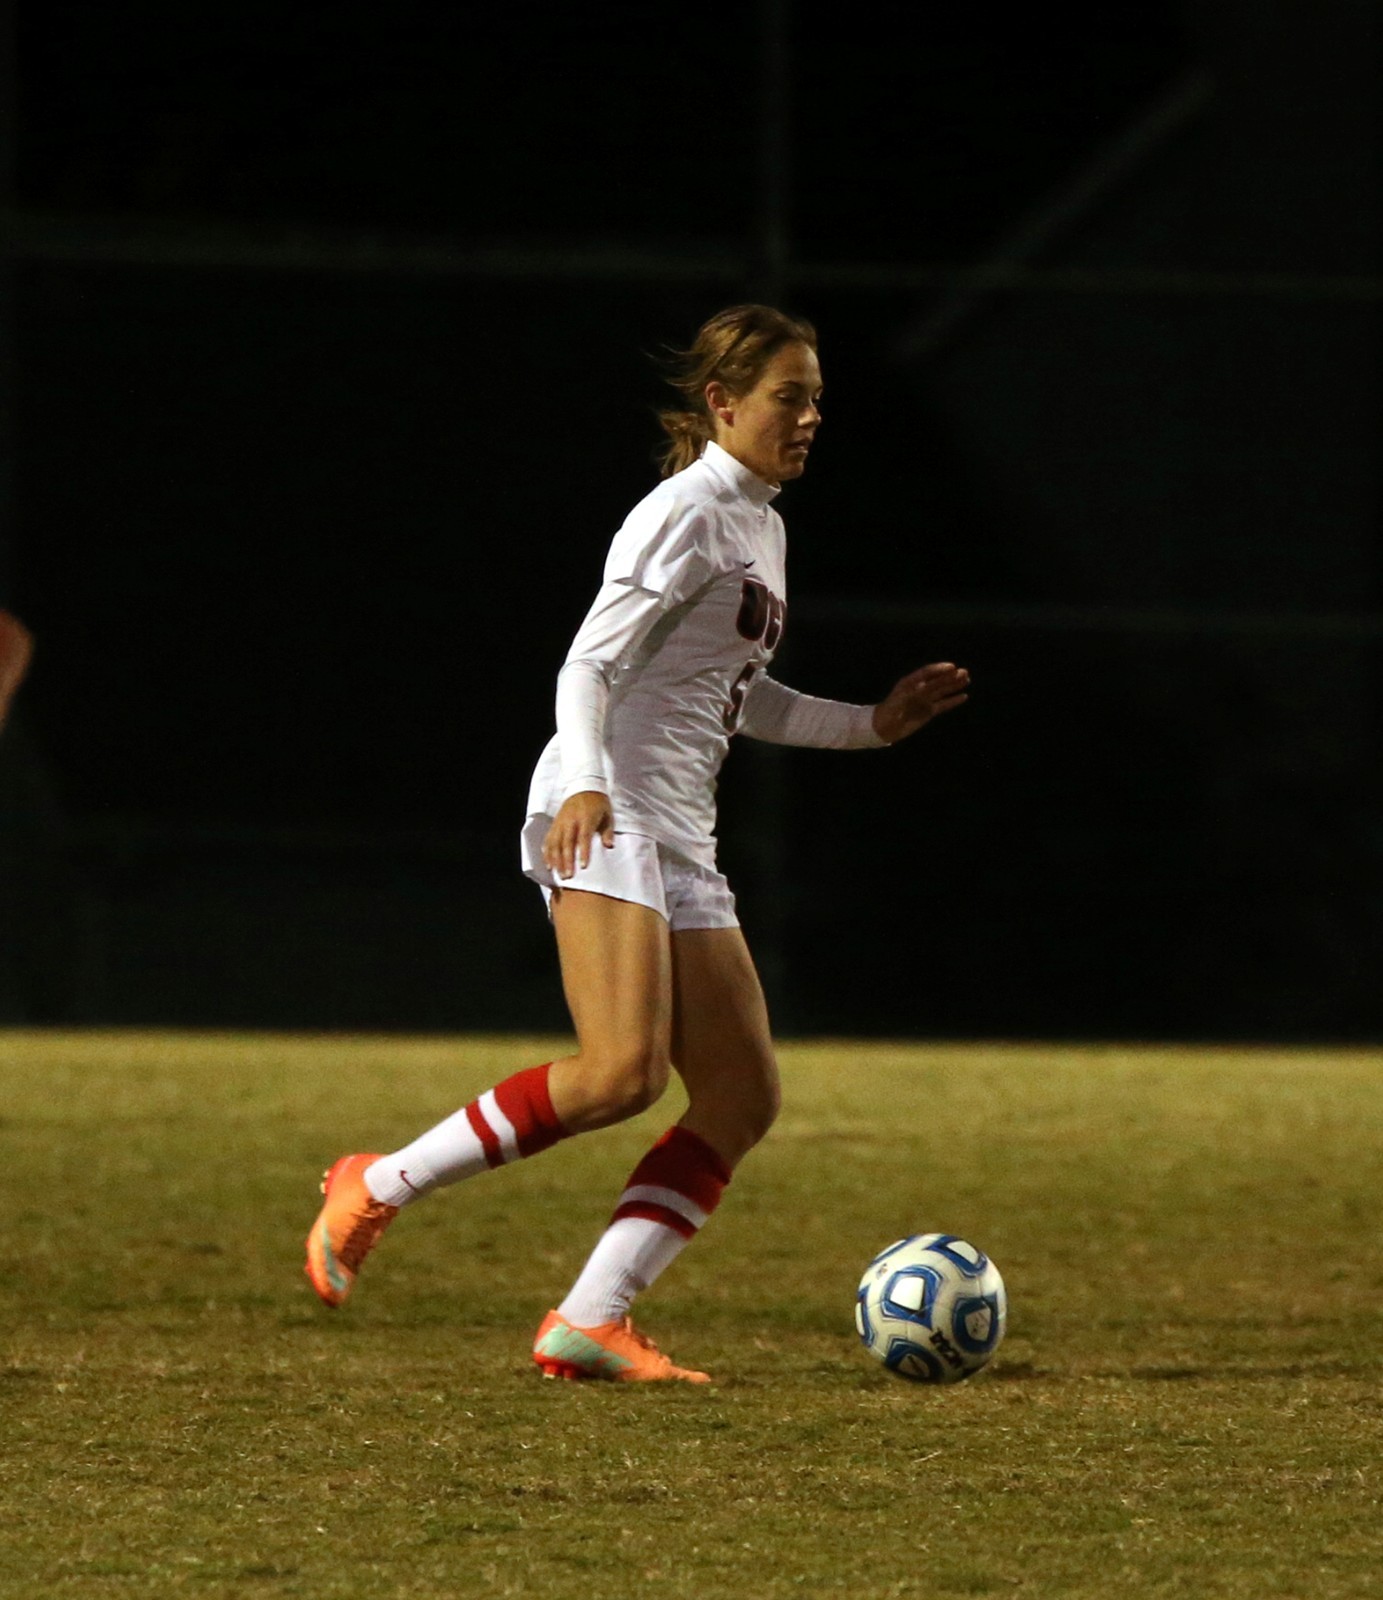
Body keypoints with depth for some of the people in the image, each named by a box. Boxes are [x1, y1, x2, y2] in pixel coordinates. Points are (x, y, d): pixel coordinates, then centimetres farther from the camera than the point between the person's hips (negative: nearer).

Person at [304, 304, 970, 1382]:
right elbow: (590, 664, -14)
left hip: (680, 844, 10)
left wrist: (875, 724, 25)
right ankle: (378, 1189, -13)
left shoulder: (762, 526, 22)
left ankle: (589, 1321, -7)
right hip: (603, 822, -10)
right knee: (626, 1070, -25)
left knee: (744, 1097, -1)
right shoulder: (689, 513, -6)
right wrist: (585, 785, -29)